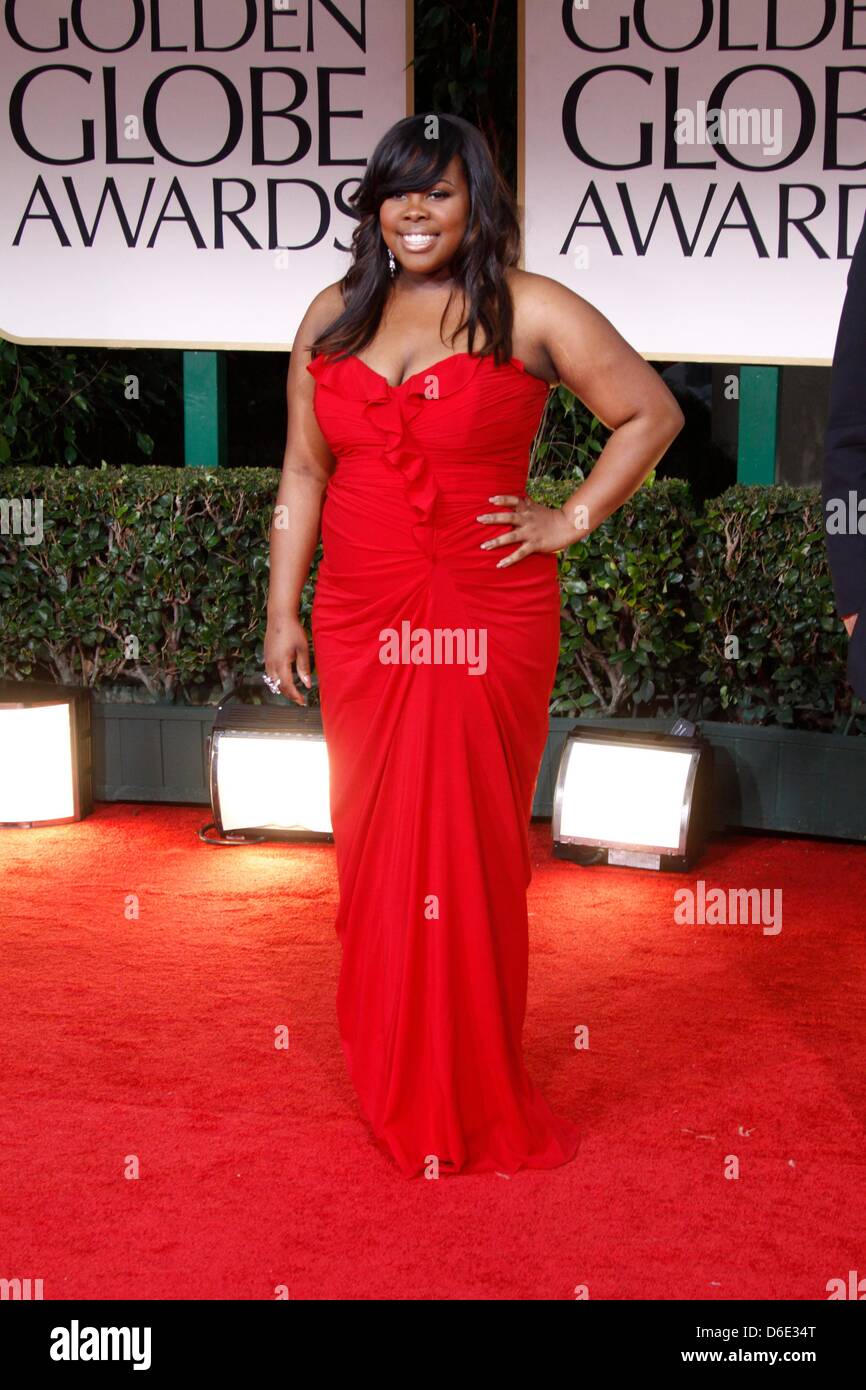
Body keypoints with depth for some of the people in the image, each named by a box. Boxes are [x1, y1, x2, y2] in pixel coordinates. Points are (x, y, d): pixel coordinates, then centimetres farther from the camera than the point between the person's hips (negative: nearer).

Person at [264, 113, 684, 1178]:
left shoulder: (530, 312, -2)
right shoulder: (332, 318, 10)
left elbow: (652, 414, 4)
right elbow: (303, 472, 12)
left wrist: (571, 520, -3)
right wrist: (281, 611, 9)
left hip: (488, 623, -4)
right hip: (360, 624, 4)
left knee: (470, 847, 1)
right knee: (374, 845, 9)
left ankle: (470, 1099, 15)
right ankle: (390, 1081, 24)